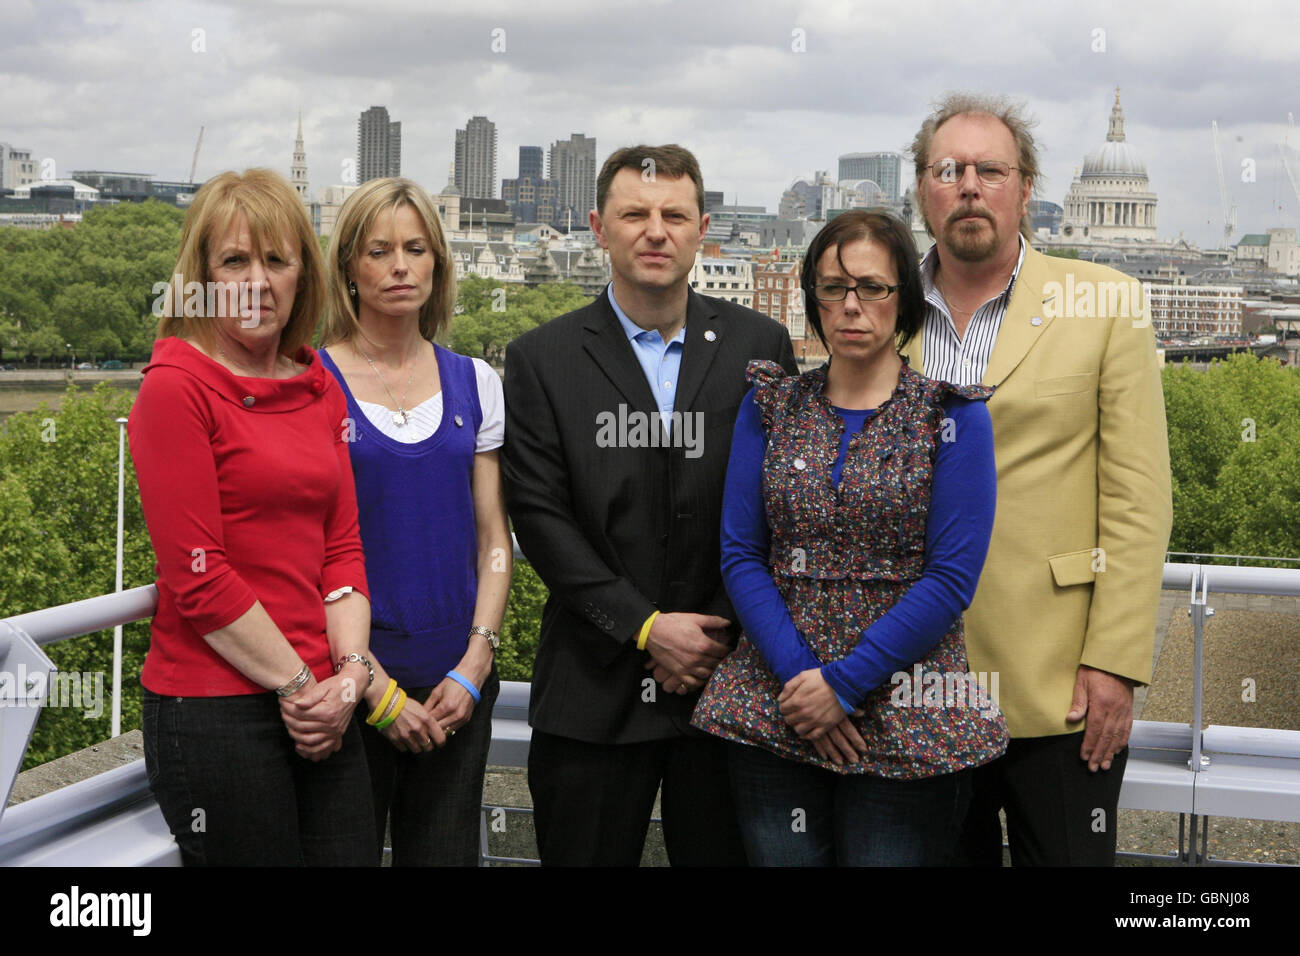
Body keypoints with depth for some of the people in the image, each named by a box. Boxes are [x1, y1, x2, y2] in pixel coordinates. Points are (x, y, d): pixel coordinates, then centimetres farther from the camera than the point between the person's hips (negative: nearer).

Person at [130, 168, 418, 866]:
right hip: (213, 709, -6)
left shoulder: (319, 387, 12)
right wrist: (299, 685, -10)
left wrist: (350, 671, -3)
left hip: (317, 708, 6)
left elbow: (342, 546, 11)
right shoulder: (176, 387, -8)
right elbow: (197, 575, -13)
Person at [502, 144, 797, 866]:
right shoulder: (542, 359, 1)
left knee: (723, 853, 8)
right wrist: (646, 628, -11)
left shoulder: (759, 346, 5)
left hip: (730, 675, 1)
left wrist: (724, 634, -6)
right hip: (595, 693, -1)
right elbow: (539, 515, -5)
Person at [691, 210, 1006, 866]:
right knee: (780, 856, 7)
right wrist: (799, 674, -10)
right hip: (776, 707, 3)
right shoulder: (771, 405, 7)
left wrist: (844, 683, -13)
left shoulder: (952, 414, -2)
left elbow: (952, 578, -9)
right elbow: (740, 554, 3)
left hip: (907, 723, -2)